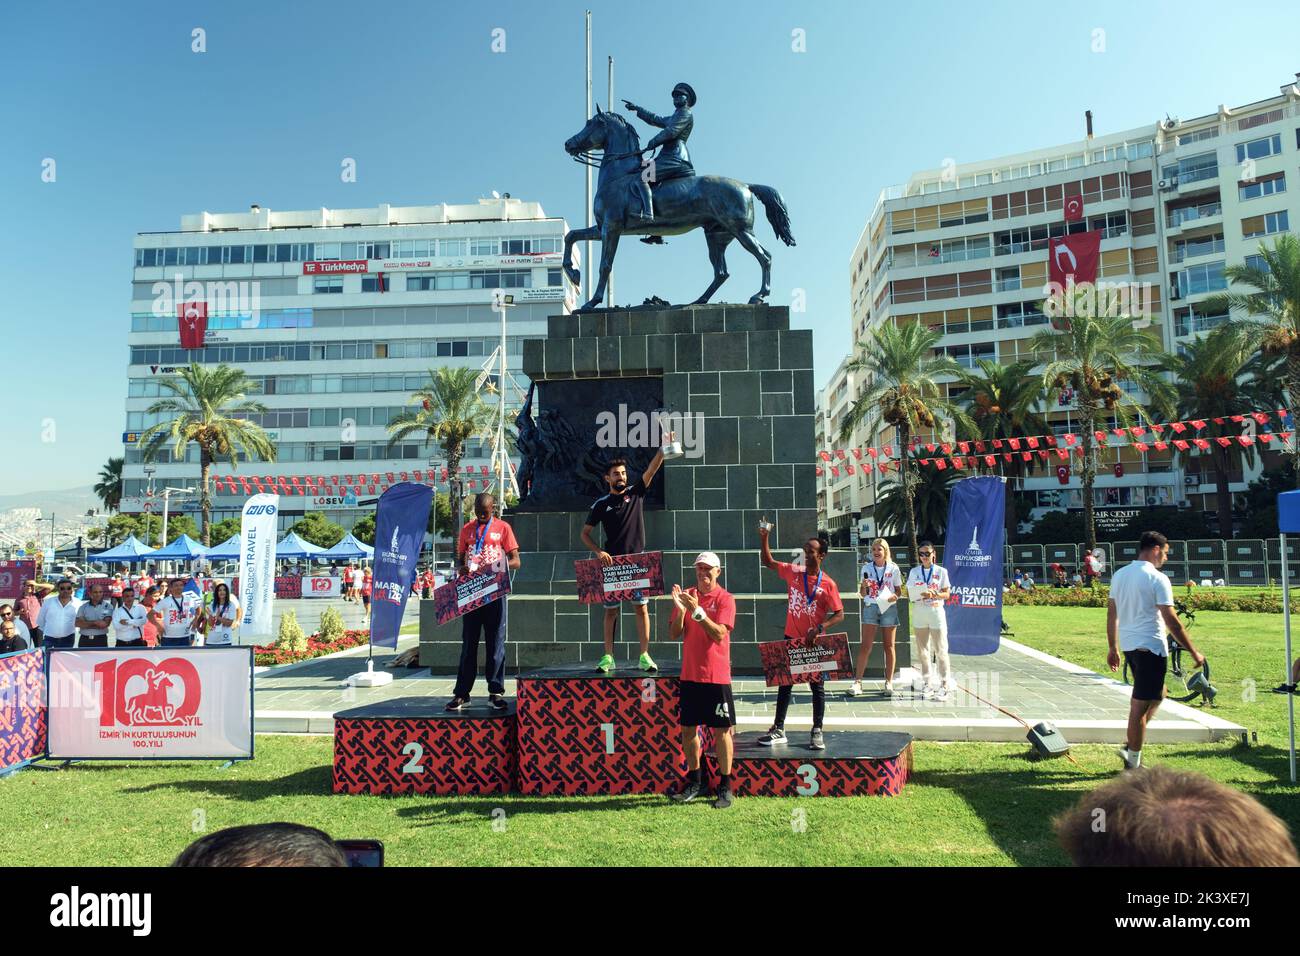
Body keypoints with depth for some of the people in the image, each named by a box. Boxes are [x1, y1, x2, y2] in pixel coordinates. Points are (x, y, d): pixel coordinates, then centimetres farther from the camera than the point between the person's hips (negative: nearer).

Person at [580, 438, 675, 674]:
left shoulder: (636, 492, 5)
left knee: (641, 608, -1)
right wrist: (598, 552, -11)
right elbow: (584, 533, 5)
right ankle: (608, 657, 11)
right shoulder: (601, 504, 3)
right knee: (611, 611, 5)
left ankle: (644, 656, 3)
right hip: (612, 563, 0)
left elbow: (652, 468, -8)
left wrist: (664, 448, -21)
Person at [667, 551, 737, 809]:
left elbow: (719, 634, -18)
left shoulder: (725, 598, -6)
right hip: (690, 675, 4)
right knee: (688, 729, 10)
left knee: (721, 730, 1)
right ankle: (694, 781, 25)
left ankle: (725, 787, 12)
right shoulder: (687, 596, 6)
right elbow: (674, 634, 1)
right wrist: (680, 610, -16)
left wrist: (697, 610, -27)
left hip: (717, 676, -4)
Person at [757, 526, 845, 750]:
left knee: (817, 687, 6)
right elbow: (767, 562, 7)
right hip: (791, 639, 3)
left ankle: (817, 732, 16)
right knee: (785, 684, 10)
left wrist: (820, 628, -23)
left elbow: (839, 614, -8)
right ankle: (778, 730, 18)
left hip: (815, 643, -3)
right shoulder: (793, 572, 0)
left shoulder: (828, 584, -10)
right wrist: (764, 539, -8)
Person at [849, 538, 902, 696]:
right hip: (870, 607, 0)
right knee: (865, 646, -6)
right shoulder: (866, 568, 4)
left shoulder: (893, 568, 2)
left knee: (889, 646, 6)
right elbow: (862, 594, 7)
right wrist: (863, 586, -14)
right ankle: (857, 682, -7)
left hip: (889, 608, 0)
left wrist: (895, 596, -13)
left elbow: (899, 589, 8)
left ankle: (889, 681, 16)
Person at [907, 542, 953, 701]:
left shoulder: (941, 571, 3)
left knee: (940, 650, -6)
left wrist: (935, 594, -18)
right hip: (919, 612, 3)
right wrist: (920, 595, -14)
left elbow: (947, 593, 2)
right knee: (923, 650, 7)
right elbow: (909, 593, 7)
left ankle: (946, 685, -4)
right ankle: (927, 681, 17)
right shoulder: (913, 572, 9)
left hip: (936, 611, -3)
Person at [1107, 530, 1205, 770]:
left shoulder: (1119, 575, 9)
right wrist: (1194, 652, -8)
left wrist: (1113, 648, 19)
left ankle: (1130, 746, 20)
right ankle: (1133, 762, 7)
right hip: (1151, 647, -8)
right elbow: (1172, 622, -15)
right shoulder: (1157, 579, -13)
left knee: (1157, 695, 23)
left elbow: (1111, 614, 12)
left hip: (1127, 645, 8)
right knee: (1140, 706, -1)